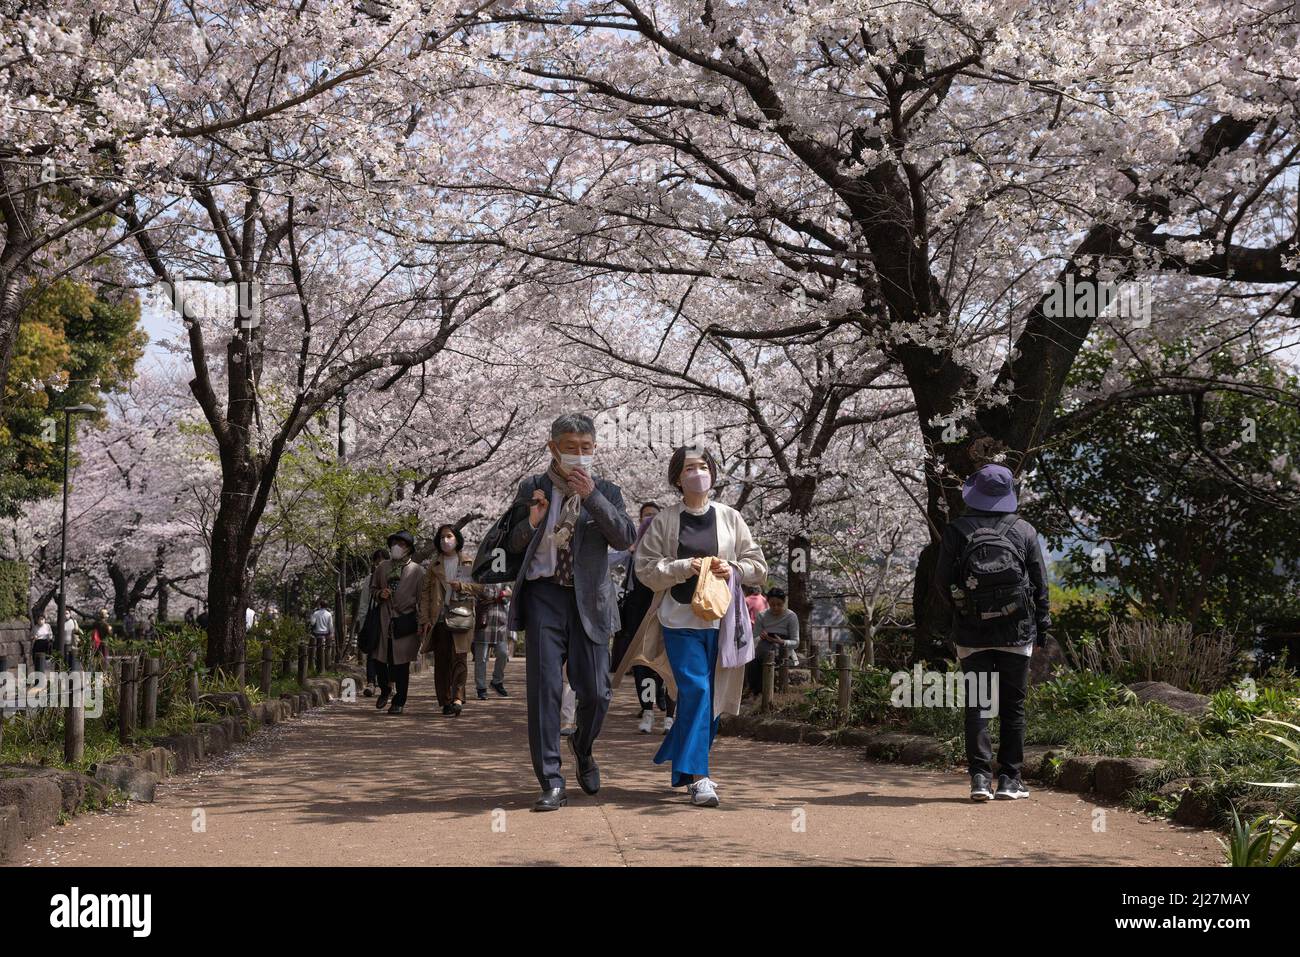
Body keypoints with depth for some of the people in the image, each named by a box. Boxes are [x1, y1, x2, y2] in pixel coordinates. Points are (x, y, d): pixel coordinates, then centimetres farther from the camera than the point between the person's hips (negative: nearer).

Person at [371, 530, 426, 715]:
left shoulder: (417, 571, 0)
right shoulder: (383, 567, 10)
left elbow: (421, 599, 0)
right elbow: (373, 587, 21)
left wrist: (420, 624, -5)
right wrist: (380, 594, -3)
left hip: (405, 622, -3)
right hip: (384, 620, 3)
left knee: (401, 662, 1)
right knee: (379, 659, 2)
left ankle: (399, 701, 12)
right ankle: (385, 689, 29)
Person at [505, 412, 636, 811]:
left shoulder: (606, 492, 8)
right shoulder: (531, 489, 7)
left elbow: (625, 537, -8)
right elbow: (511, 546, 9)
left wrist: (590, 495, -17)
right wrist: (531, 522, -12)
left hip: (589, 600, 1)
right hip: (544, 597, -1)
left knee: (595, 692, 1)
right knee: (544, 688, -7)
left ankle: (583, 747, 33)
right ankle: (551, 783, -2)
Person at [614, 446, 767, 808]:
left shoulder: (730, 518, 7)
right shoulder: (664, 520, 2)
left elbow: (758, 567, 11)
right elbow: (645, 567, -1)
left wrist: (733, 569, -9)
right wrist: (684, 567, -13)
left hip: (720, 622, 3)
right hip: (680, 619, -3)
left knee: (710, 696, 8)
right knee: (695, 690, -15)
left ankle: (680, 760, 29)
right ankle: (698, 777, -13)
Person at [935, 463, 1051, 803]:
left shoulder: (956, 530, -3)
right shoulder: (1024, 531, 0)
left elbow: (942, 582, -1)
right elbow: (1040, 583, 4)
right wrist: (1042, 625, 13)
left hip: (971, 633, 0)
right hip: (1016, 633, 1)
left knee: (976, 705, 4)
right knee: (1013, 705, 8)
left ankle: (979, 777, -4)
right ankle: (1010, 779, 8)